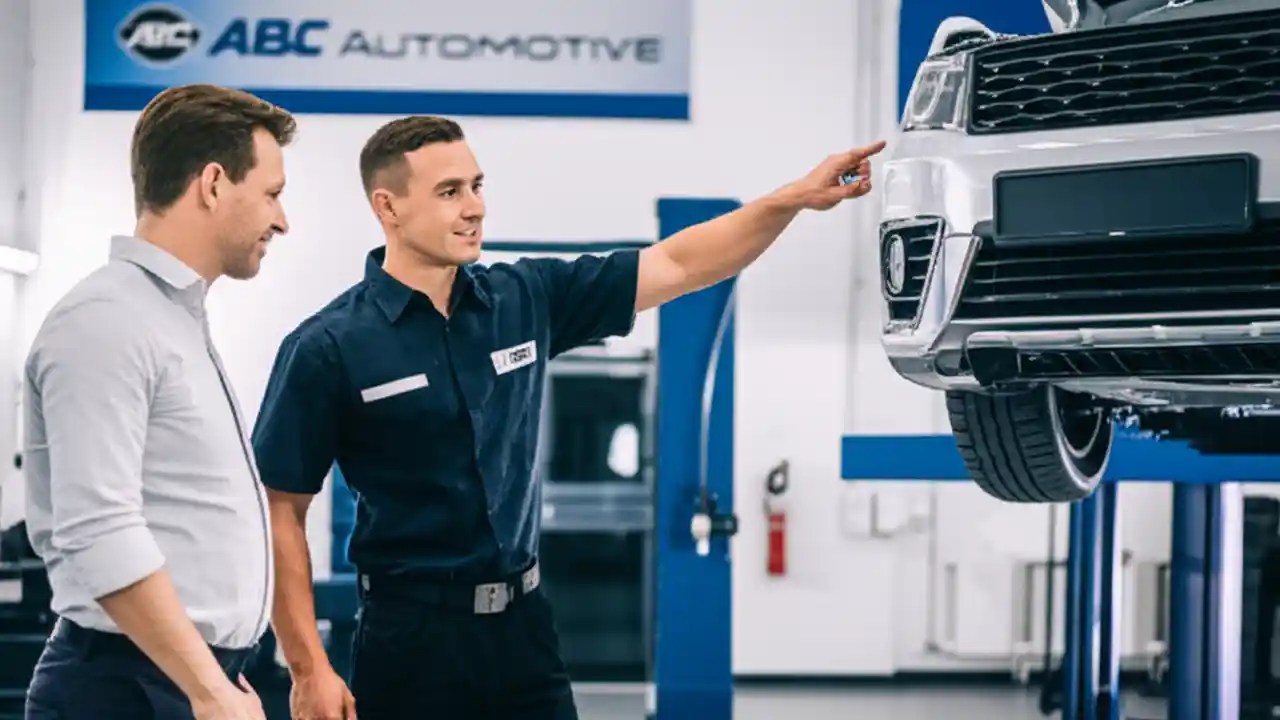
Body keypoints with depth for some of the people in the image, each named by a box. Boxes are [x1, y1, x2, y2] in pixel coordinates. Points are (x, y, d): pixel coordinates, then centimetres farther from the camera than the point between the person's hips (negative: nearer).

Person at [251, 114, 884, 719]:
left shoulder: (527, 299, 2)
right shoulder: (329, 347, -11)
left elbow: (677, 266, 5)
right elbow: (280, 512, -9)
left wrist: (796, 197, -5)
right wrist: (309, 669, -13)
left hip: (522, 625, 5)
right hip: (409, 637, -4)